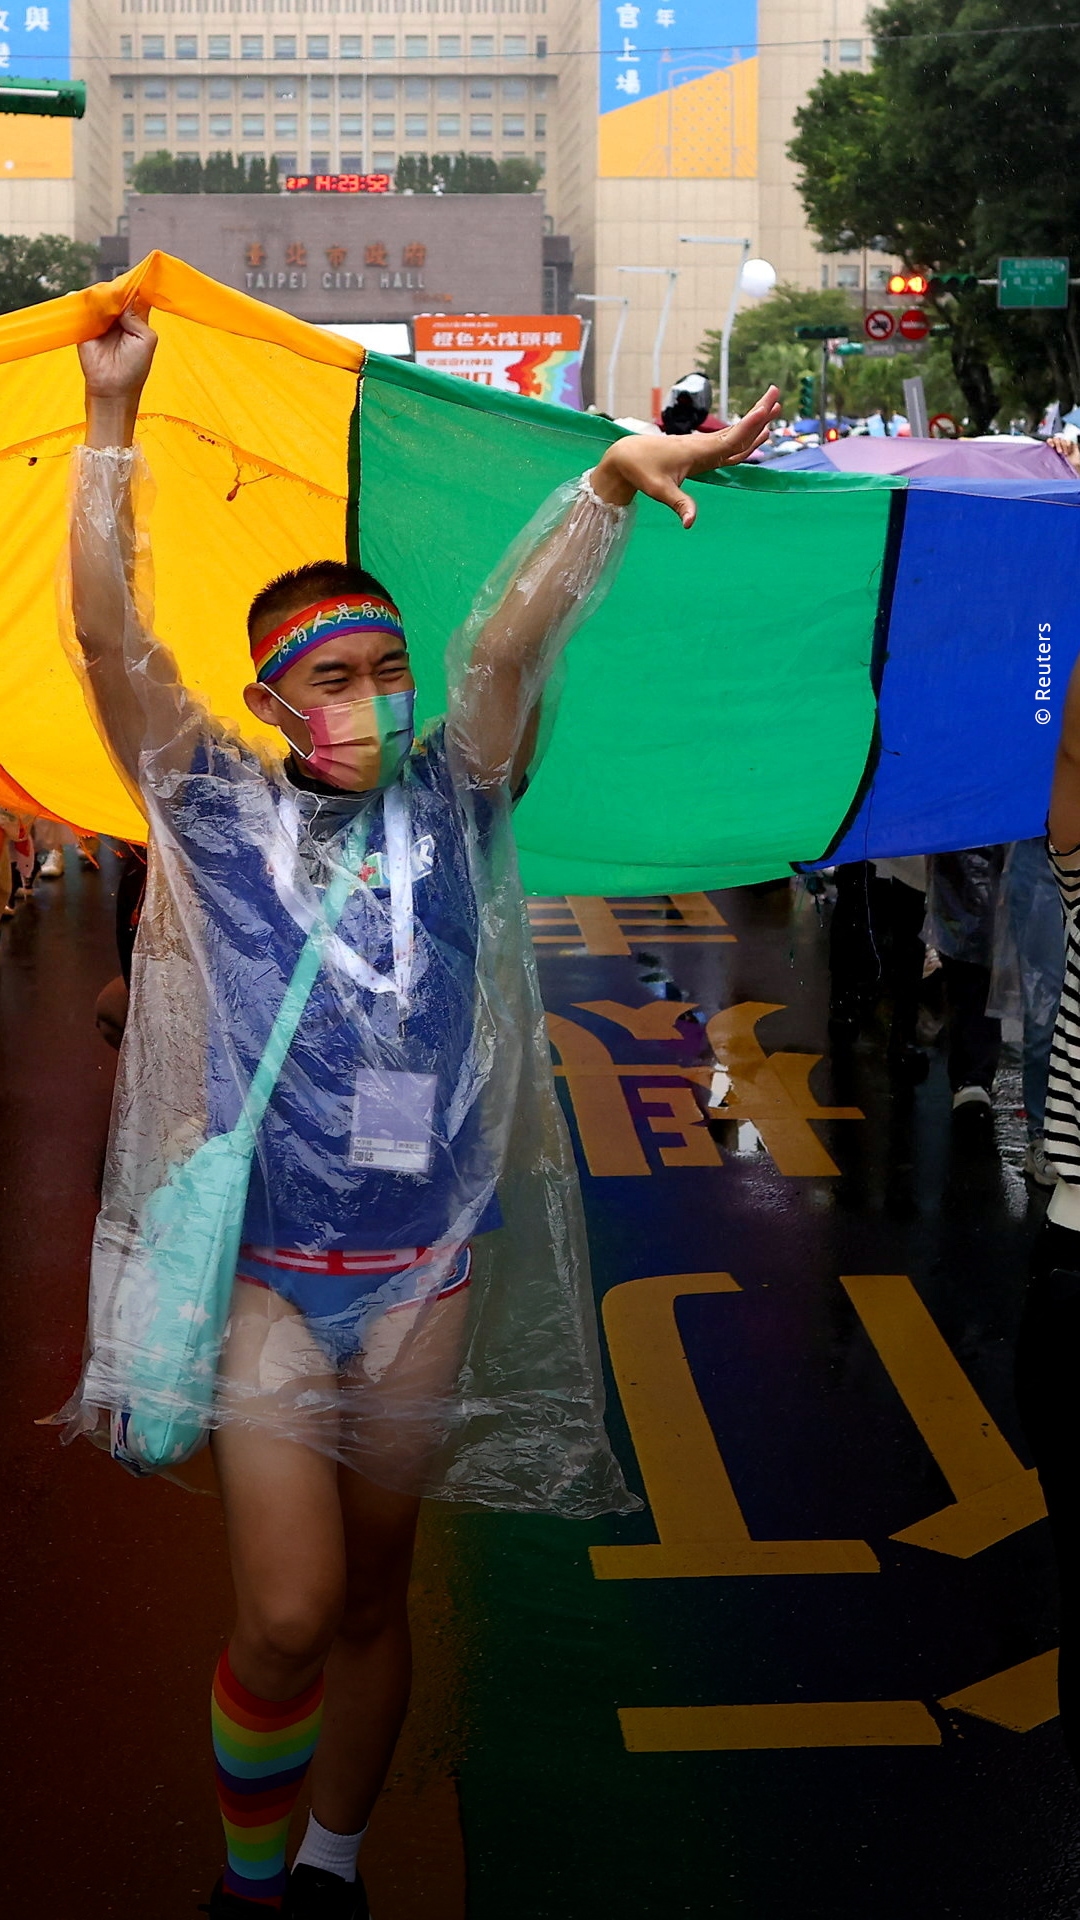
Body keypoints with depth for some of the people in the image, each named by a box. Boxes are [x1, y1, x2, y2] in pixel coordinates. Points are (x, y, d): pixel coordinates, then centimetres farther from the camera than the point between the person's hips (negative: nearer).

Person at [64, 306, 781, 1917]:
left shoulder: (449, 807, 4)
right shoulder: (222, 815, 1)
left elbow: (507, 643, -12)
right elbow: (111, 637, -9)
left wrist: (616, 479, -24)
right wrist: (112, 419, -15)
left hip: (428, 1271, 2)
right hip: (265, 1271, -2)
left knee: (372, 1600, 13)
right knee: (288, 1614, -9)